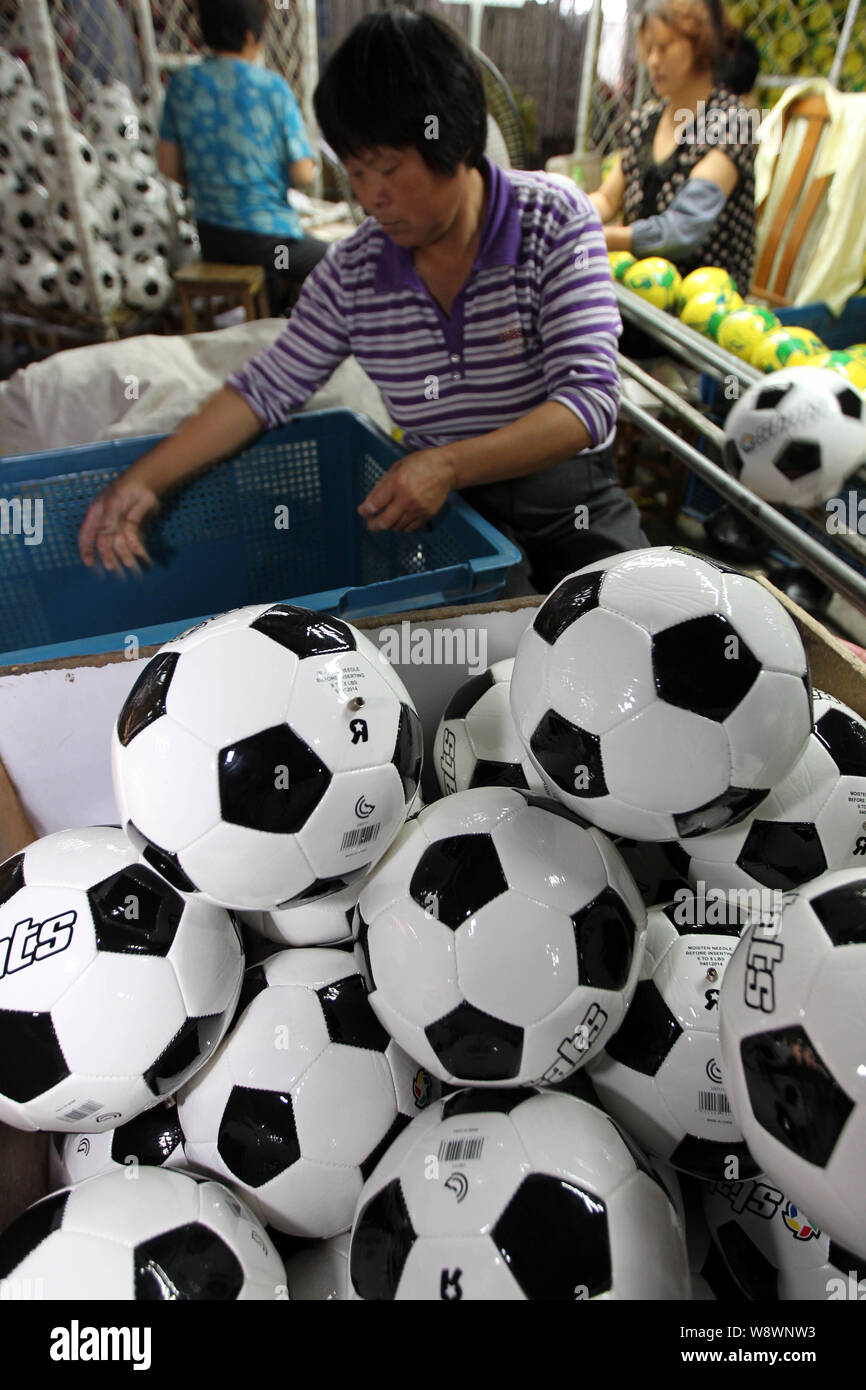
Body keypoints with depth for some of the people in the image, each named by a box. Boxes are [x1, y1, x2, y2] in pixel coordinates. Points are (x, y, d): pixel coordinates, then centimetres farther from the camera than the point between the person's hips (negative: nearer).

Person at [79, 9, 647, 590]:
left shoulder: (557, 222, -11)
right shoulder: (352, 272, -1)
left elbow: (590, 400, -20)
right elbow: (266, 388, 5)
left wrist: (451, 465, -34)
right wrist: (142, 481, -1)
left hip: (569, 499, -1)